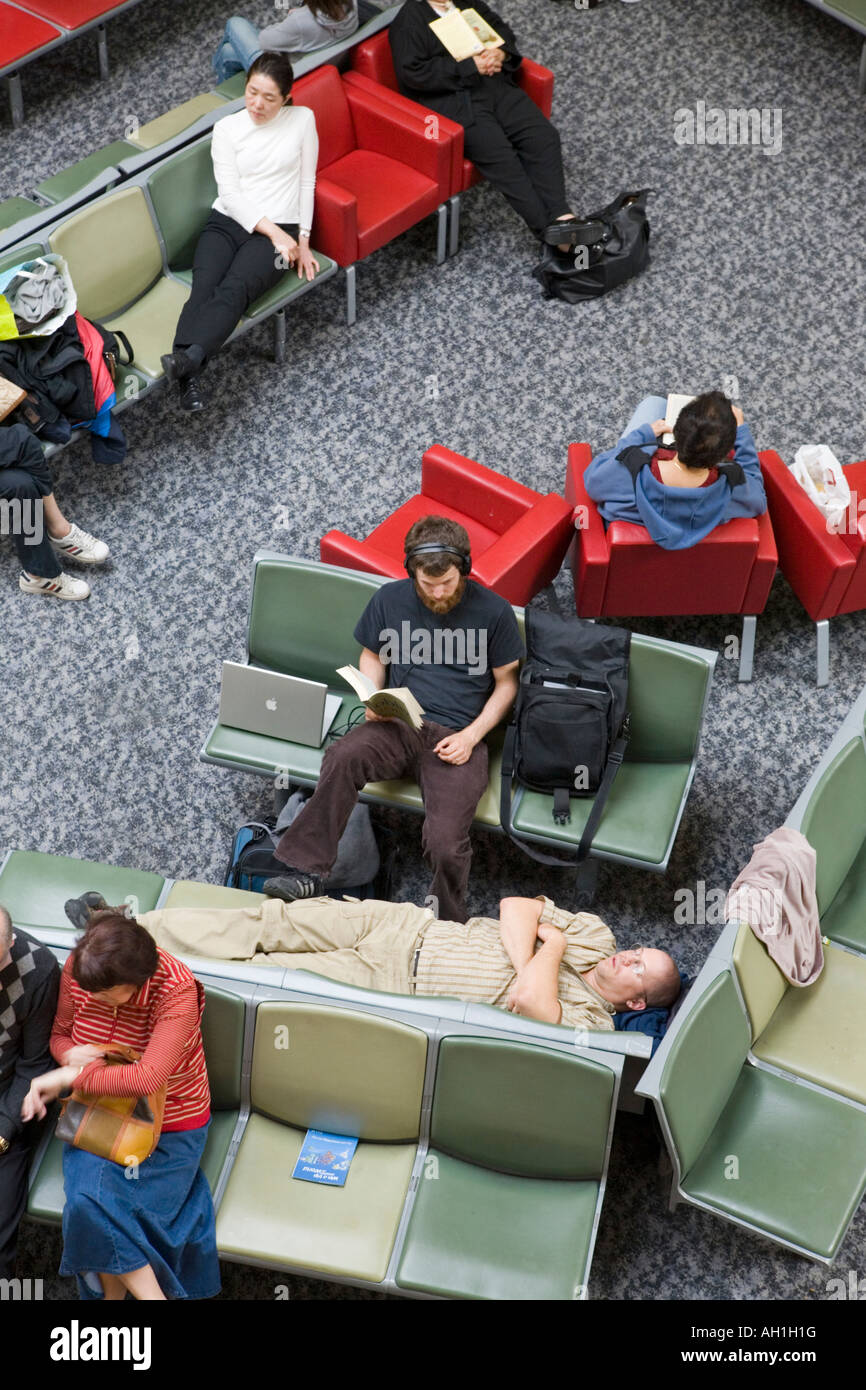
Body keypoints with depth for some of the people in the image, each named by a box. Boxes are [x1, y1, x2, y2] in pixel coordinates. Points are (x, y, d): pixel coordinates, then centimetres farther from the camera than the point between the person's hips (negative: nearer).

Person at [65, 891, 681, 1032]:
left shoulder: (589, 1021, -7)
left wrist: (549, 950, -14)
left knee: (269, 972, -12)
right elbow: (517, 905, 1)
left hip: (395, 988, -4)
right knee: (277, 921, -9)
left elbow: (531, 1003, -28)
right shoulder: (595, 934, 8)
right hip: (407, 925, 4)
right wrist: (526, 957, -12)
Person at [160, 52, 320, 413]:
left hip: (278, 229, -2)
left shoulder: (302, 119, 6)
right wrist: (273, 232, -12)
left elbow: (307, 183, 9)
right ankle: (187, 375, -47)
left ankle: (188, 359, -53)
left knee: (233, 289, -31)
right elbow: (230, 193, -2)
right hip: (227, 221, 2)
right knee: (203, 287, -29)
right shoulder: (226, 128, 6)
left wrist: (302, 240, 2)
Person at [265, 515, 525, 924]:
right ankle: (305, 873, -27)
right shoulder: (390, 599, 7)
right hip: (398, 724, 2)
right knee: (344, 756, -34)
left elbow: (506, 682, 7)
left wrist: (471, 735, -7)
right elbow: (373, 656, 21)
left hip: (457, 737, -2)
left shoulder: (493, 611, 0)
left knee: (445, 843, -24)